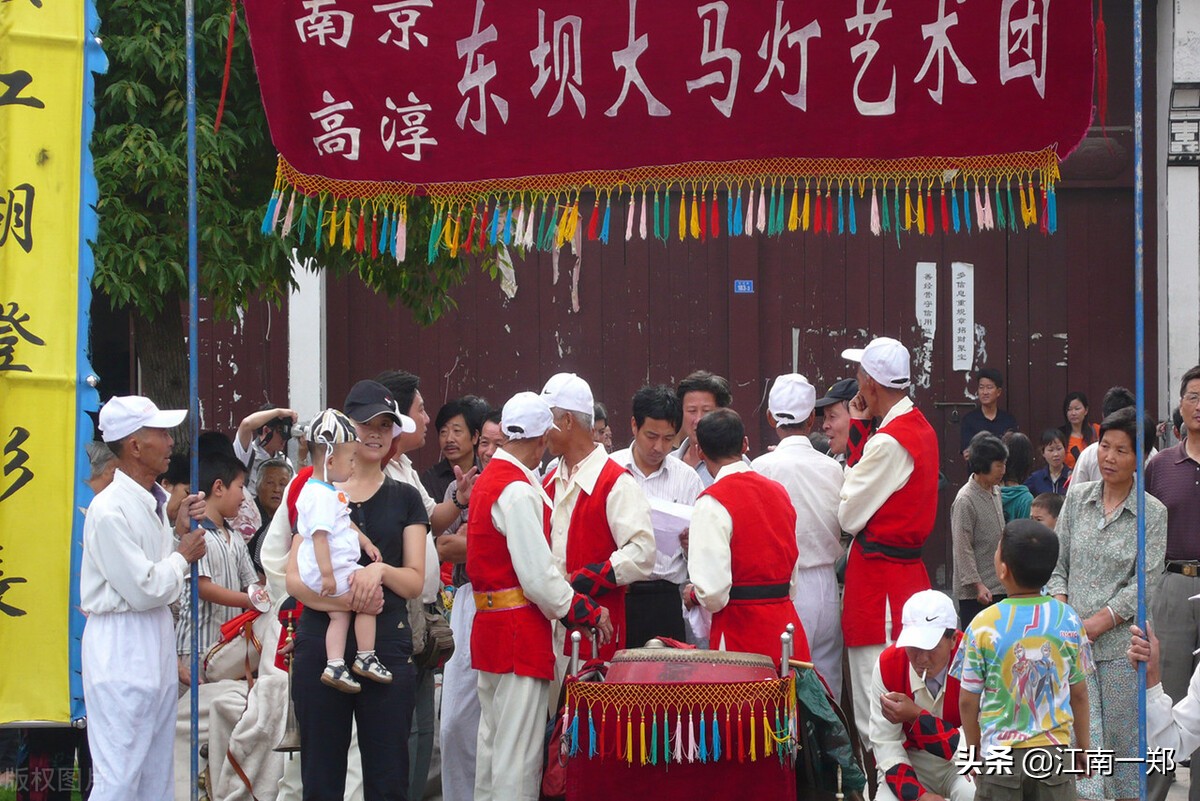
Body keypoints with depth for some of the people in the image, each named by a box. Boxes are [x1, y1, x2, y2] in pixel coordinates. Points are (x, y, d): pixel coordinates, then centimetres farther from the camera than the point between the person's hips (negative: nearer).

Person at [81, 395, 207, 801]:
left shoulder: (152, 501, 11)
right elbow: (145, 590, -19)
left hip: (156, 638, 10)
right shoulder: (110, 511, -18)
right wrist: (184, 554, -4)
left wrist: (180, 530, 4)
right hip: (121, 642, -10)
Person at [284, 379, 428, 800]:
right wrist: (345, 599, -19)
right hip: (321, 646, 0)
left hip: (387, 647, 0)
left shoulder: (404, 498, 9)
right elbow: (295, 579, 0)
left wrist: (380, 571, -18)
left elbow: (415, 582, 4)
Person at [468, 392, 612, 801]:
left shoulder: (488, 479, 12)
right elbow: (538, 578, -20)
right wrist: (589, 613, -7)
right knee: (519, 752, -7)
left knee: (492, 741, 16)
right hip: (521, 628, -10)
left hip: (490, 624, 10)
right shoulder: (519, 491, -18)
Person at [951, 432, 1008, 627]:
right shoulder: (965, 500, -15)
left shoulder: (995, 492, 10)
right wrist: (977, 585, -19)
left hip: (999, 587, 8)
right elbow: (963, 549, -16)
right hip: (974, 592, -8)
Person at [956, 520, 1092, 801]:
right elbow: (1079, 694, 5)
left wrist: (974, 751, 11)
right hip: (1056, 750, 2)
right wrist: (1083, 747, 18)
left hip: (999, 751, -2)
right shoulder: (1068, 620, -4)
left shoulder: (983, 626, -11)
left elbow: (968, 701, -4)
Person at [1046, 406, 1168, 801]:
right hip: (1073, 643, 2)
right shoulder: (1077, 500, 8)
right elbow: (1057, 565, 10)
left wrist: (1094, 625, -14)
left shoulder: (1152, 514, -2)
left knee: (1123, 735, 3)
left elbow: (1145, 584, -7)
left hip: (1120, 641, -2)